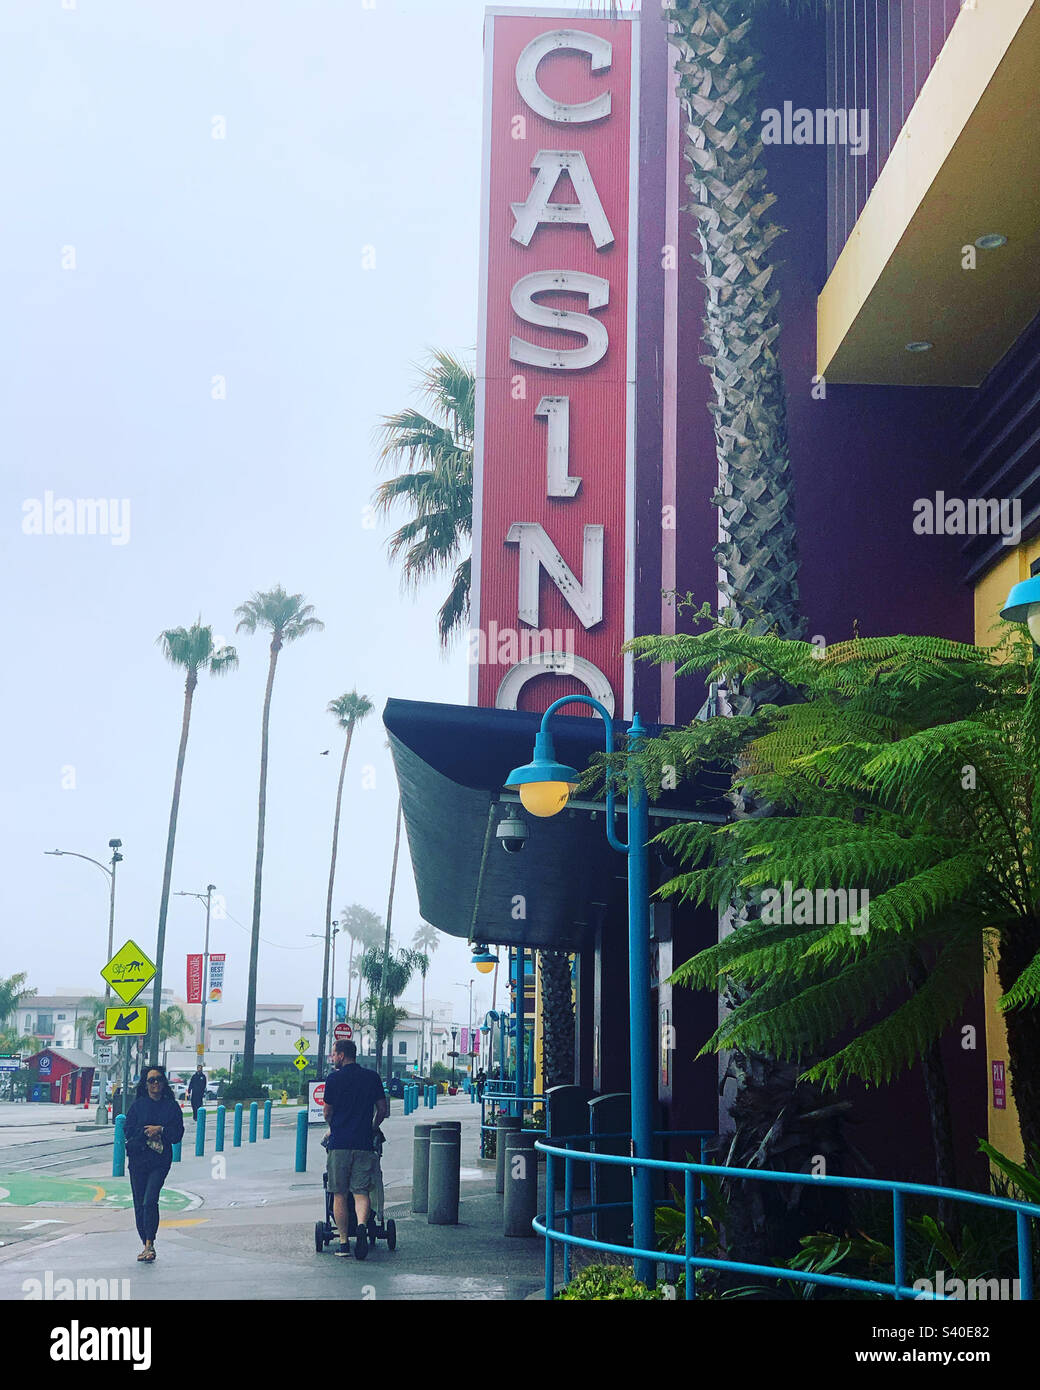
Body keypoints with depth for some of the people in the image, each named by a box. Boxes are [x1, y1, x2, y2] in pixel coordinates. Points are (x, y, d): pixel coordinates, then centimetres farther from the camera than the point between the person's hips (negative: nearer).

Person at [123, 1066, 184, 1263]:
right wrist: (148, 1133, -10)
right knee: (139, 1205, 5)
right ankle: (146, 1245, 17)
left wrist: (160, 1130, -11)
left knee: (150, 1201, -17)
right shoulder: (138, 1105, 6)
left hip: (160, 1160, -2)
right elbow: (129, 1132, 1)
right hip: (138, 1159, 2)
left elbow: (177, 1135, 2)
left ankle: (150, 1244, -11)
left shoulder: (172, 1106, 5)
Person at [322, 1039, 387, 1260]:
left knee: (340, 1195, 6)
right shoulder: (372, 1078, 7)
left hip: (339, 1142, -2)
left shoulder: (333, 1079, -1)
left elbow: (327, 1112, 6)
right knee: (361, 1192, 2)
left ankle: (343, 1242, 6)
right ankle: (362, 1225, -25)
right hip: (364, 1143, 2)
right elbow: (382, 1110, 10)